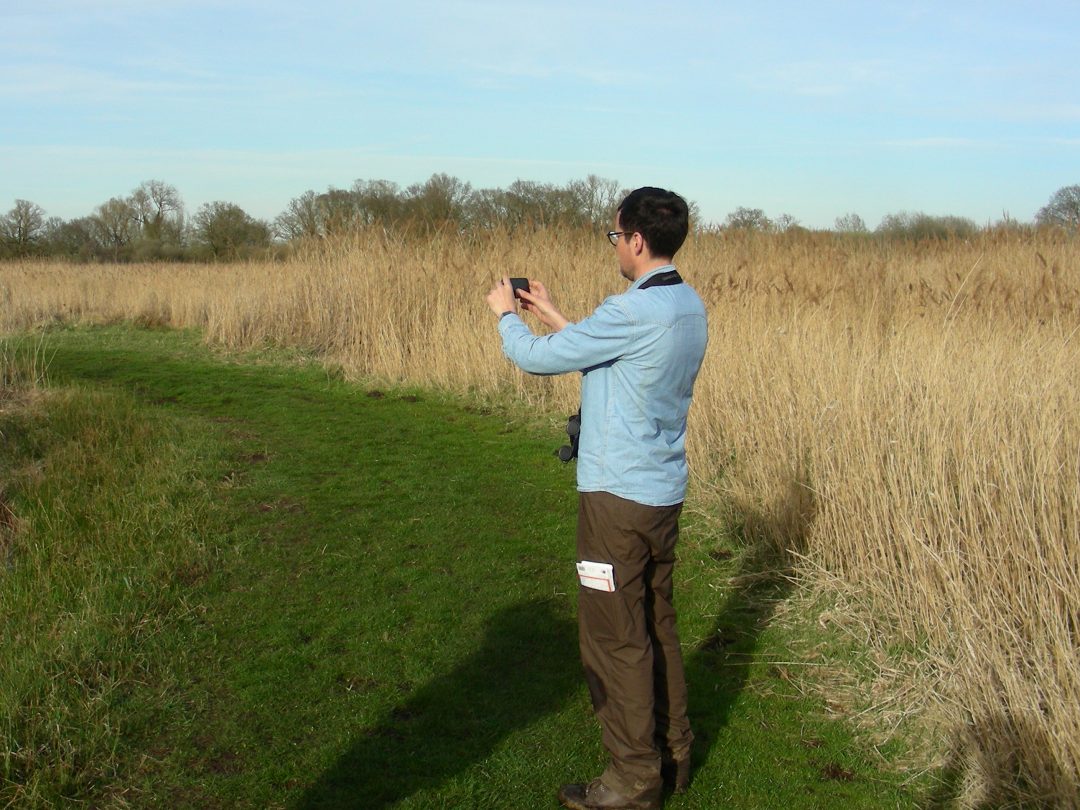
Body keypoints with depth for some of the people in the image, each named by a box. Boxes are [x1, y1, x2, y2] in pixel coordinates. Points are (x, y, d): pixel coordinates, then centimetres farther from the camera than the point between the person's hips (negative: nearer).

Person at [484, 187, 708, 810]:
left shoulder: (635, 311, -22)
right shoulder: (690, 306, 6)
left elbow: (537, 358, -14)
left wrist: (506, 314, 6)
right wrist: (551, 315, 22)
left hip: (620, 496, -9)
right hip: (667, 491, 9)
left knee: (616, 639, 3)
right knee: (657, 624, 20)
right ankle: (672, 749, 34)